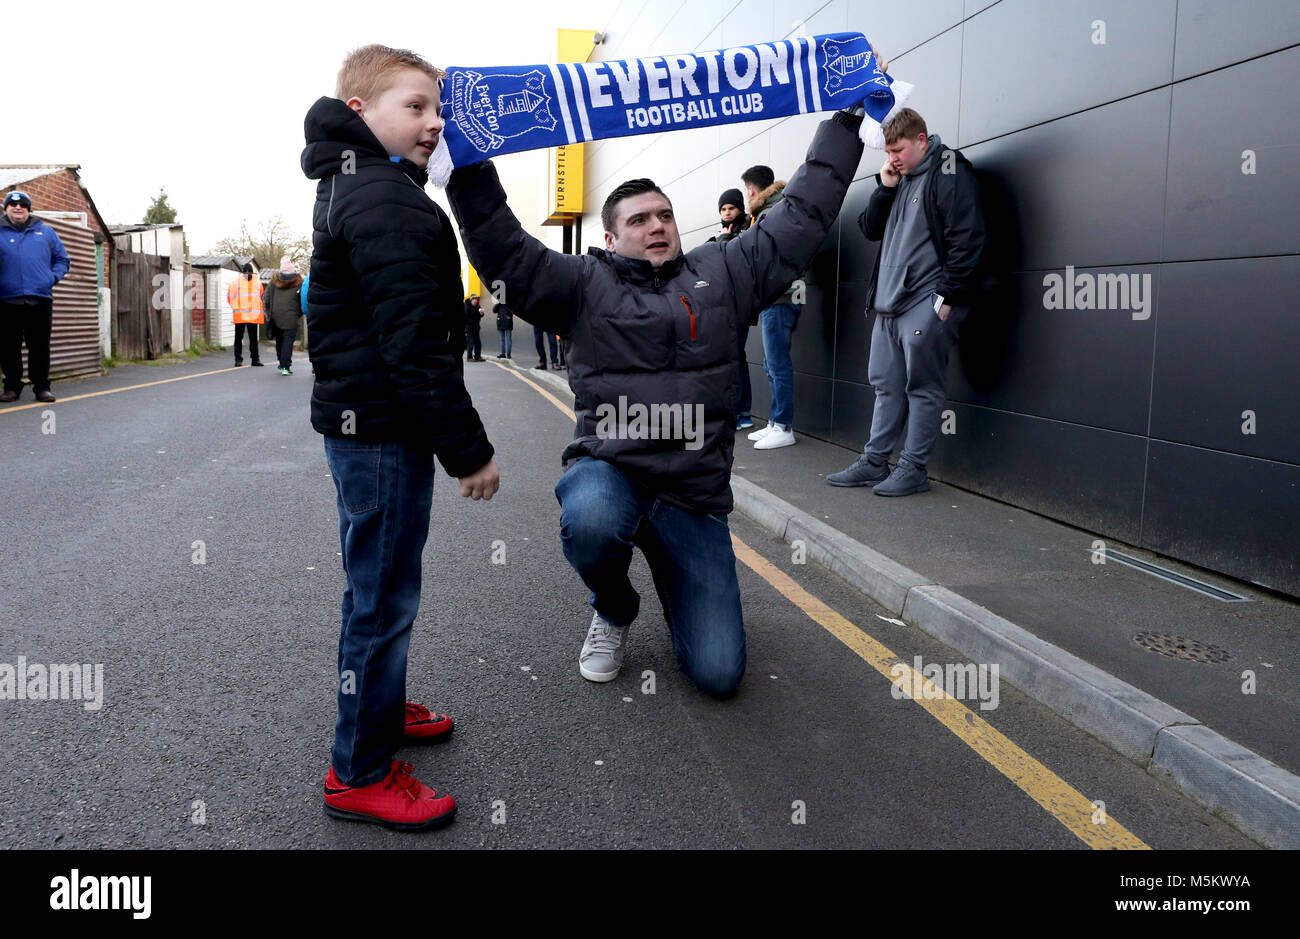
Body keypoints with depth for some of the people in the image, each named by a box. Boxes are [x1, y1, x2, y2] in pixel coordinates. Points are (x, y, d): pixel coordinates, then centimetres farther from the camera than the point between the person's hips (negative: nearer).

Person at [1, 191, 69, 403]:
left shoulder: (46, 232, 14)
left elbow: (62, 259, 17)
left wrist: (53, 277, 1)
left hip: (40, 299, 0)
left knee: (40, 346, 1)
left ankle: (41, 386, 8)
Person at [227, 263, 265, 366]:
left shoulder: (257, 283, 10)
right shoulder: (236, 282, 1)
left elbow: (262, 297, 16)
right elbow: (230, 297, 6)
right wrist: (236, 308, 4)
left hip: (253, 315, 2)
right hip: (240, 315, -2)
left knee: (253, 338, 8)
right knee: (238, 337, 1)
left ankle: (255, 359, 13)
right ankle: (238, 359, 5)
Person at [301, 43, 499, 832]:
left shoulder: (353, 187, 16)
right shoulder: (387, 201, -18)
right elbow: (415, 343, -23)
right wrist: (469, 449, -20)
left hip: (364, 421, 11)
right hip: (384, 430, -11)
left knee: (378, 586, 22)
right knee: (385, 596, -1)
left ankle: (379, 707, 39)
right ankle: (361, 774, 12)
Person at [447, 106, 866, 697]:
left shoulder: (723, 272, 10)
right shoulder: (585, 284, 3)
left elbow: (803, 215, 12)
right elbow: (503, 250, -8)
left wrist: (847, 119, 13)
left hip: (696, 496, 2)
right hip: (609, 472, -1)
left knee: (719, 672, -6)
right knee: (589, 520, -42)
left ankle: (673, 581, 32)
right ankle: (613, 610, -2)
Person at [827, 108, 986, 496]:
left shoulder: (949, 173, -6)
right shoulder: (900, 180, 18)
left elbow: (966, 239, -13)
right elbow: (871, 229, 19)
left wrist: (947, 296, -16)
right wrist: (885, 187, 5)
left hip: (927, 303, -8)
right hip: (890, 303, 8)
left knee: (922, 387, -3)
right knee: (887, 384, 11)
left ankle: (913, 469, 3)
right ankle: (874, 462, 17)